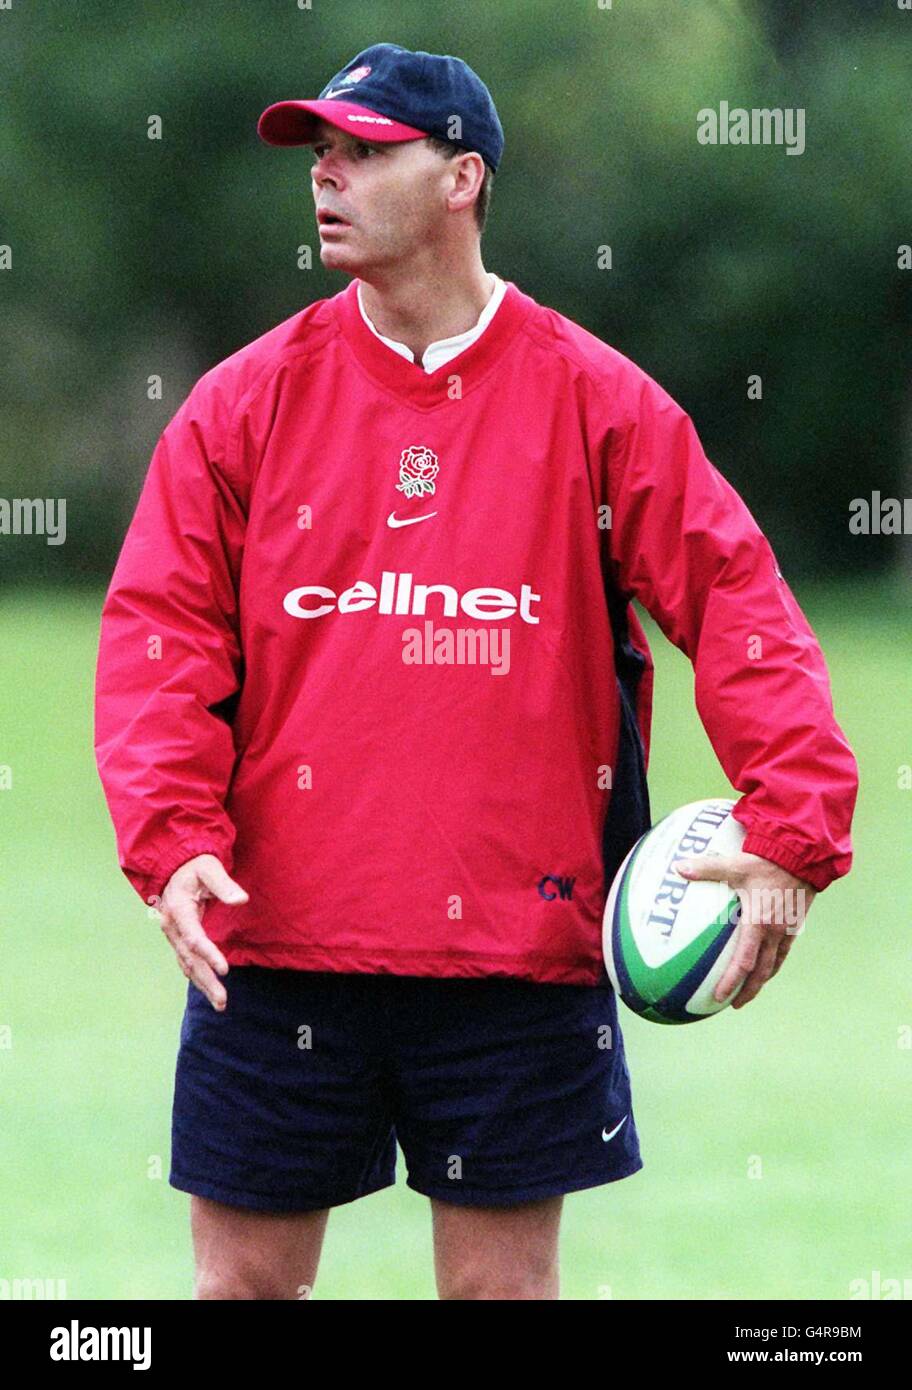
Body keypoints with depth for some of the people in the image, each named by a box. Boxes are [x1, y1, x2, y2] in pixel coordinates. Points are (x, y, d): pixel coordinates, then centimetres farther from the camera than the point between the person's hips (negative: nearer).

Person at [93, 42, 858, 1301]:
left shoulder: (594, 403, 1)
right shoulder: (249, 401, 5)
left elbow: (739, 605, -1)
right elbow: (160, 632, 2)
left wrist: (790, 836, -12)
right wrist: (174, 840, -13)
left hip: (517, 949, -1)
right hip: (276, 937, 1)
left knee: (504, 1283, 4)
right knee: (243, 1280, 4)